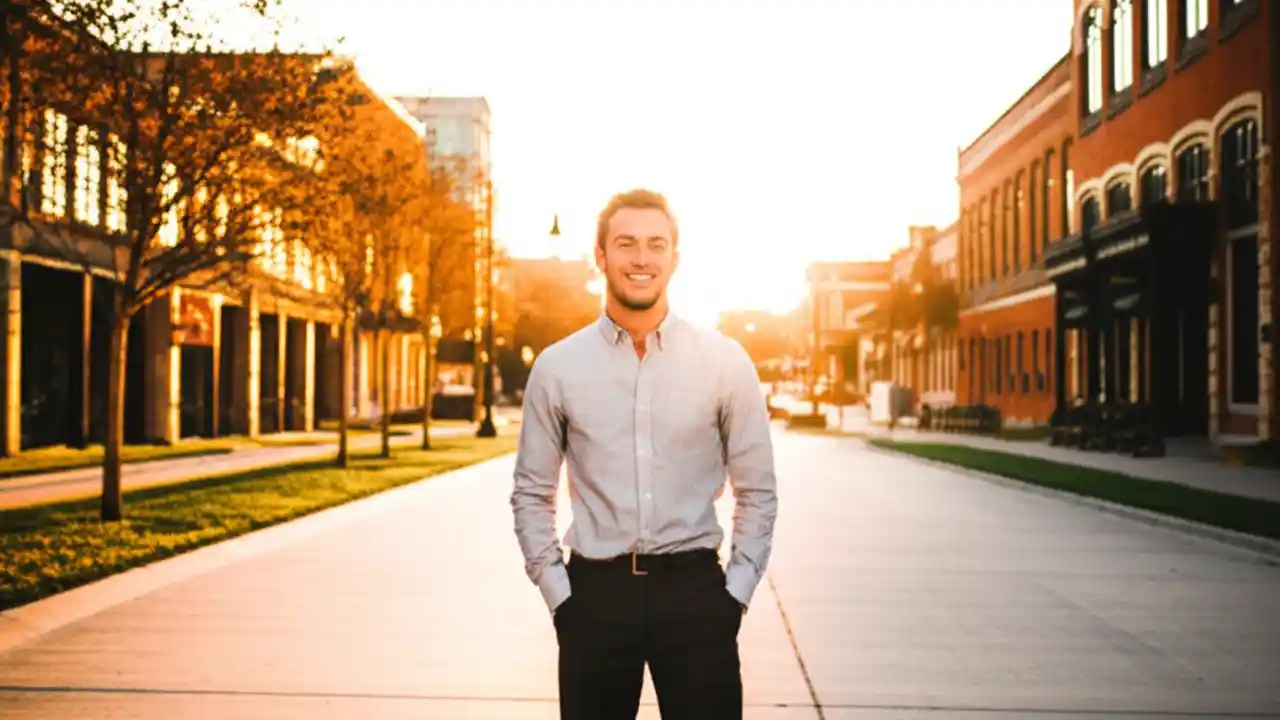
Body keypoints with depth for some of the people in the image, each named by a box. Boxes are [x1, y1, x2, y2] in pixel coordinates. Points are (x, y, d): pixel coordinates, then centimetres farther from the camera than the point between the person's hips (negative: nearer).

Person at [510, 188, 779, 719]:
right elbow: (532, 494, 7)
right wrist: (557, 592, 0)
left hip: (695, 589, 0)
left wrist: (736, 592, -2)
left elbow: (757, 491, 4)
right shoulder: (557, 367, 2)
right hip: (594, 592, 1)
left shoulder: (725, 362, 0)